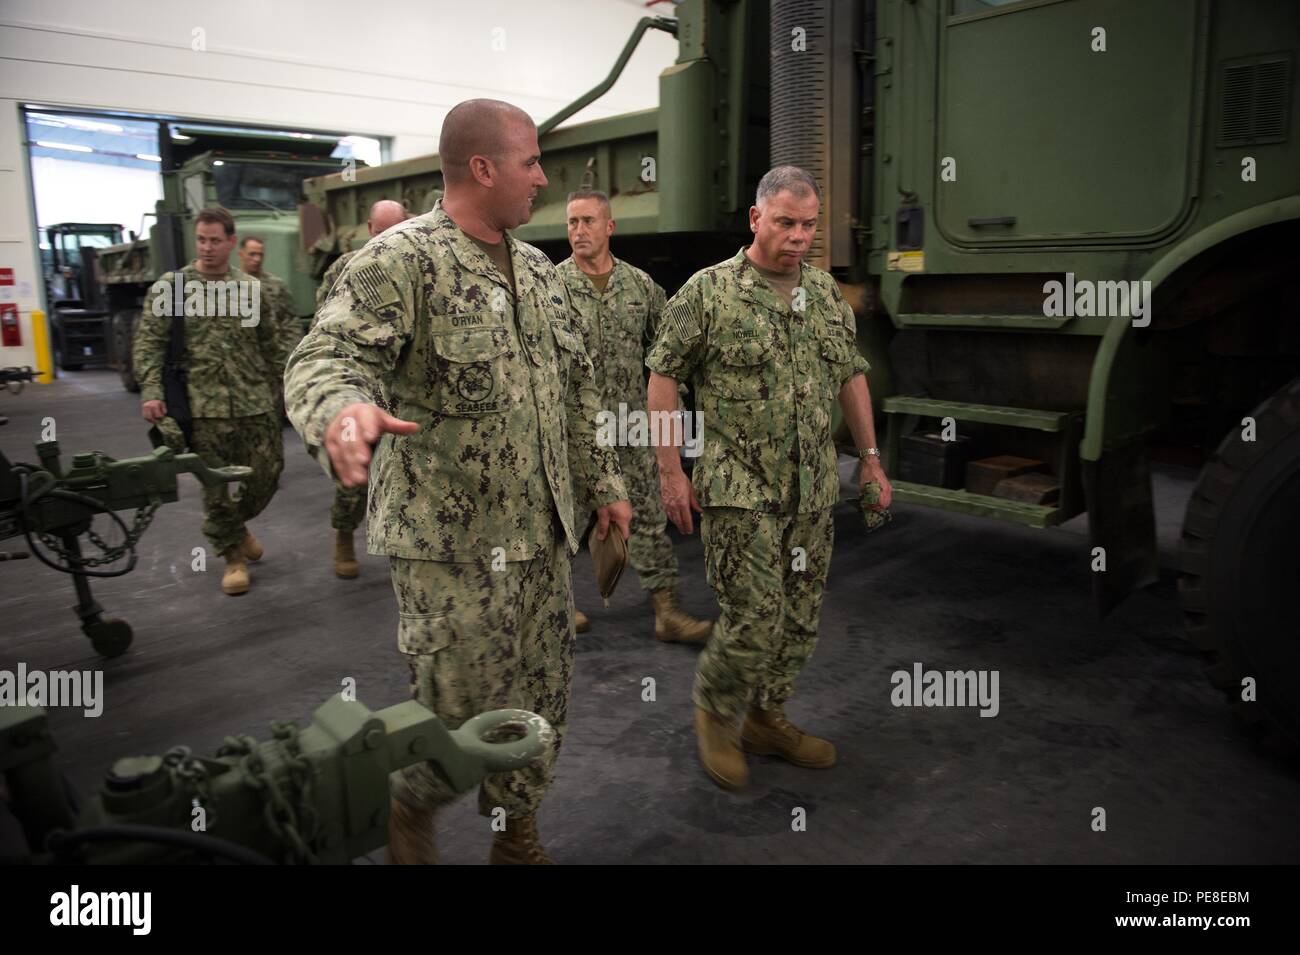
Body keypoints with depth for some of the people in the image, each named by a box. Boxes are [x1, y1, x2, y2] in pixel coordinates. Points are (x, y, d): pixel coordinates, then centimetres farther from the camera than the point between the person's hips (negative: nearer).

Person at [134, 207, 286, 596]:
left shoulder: (252, 288, 8)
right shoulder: (170, 287, 1)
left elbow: (272, 345, 14)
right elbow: (148, 344, -1)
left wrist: (284, 388, 12)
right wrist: (150, 391, -13)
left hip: (256, 403, 2)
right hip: (204, 406, -2)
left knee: (266, 475, 7)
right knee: (216, 485, 3)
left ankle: (236, 524, 36)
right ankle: (232, 555, 19)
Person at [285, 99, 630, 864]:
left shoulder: (539, 269, 11)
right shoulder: (401, 260, -13)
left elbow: (577, 388, 17)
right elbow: (326, 357, -25)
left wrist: (604, 484, 16)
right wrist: (343, 407, -48)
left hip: (543, 529, 7)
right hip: (451, 537, -7)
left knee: (543, 693, 14)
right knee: (463, 709, 3)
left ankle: (518, 831, 36)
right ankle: (409, 805, 36)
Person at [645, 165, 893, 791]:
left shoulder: (827, 294, 10)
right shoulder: (708, 291, -6)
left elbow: (851, 375, 19)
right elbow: (663, 377, -5)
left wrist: (870, 456, 15)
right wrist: (670, 471, -9)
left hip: (814, 490, 6)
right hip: (739, 490, -6)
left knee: (800, 619, 11)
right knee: (755, 621, -6)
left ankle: (766, 718, 31)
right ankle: (713, 713, 21)